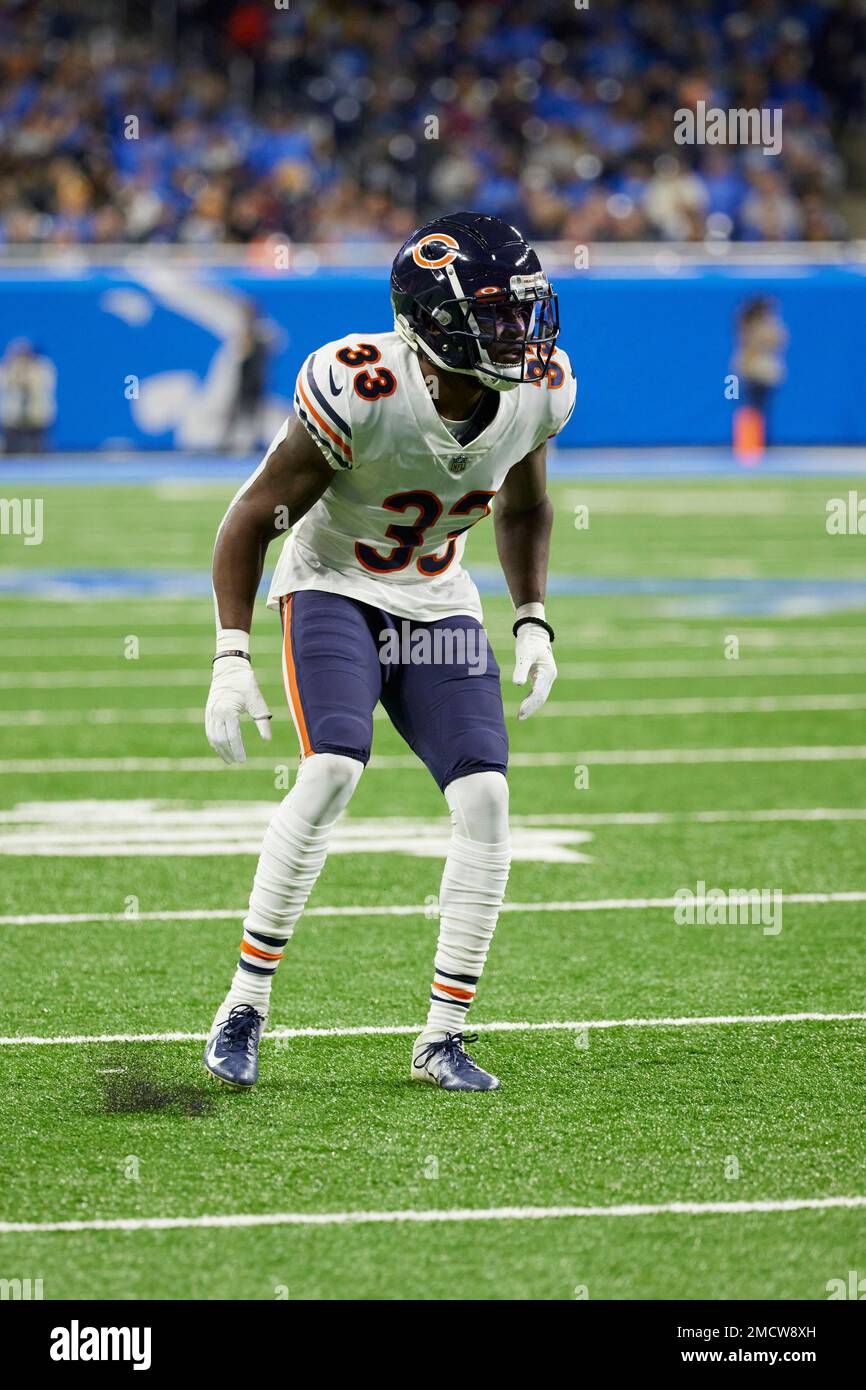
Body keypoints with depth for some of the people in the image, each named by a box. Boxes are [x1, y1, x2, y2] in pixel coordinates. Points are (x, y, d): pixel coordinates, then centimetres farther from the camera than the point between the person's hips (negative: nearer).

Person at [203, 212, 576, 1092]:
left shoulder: (535, 391, -12)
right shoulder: (360, 392, -29)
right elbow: (255, 515, -17)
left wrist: (533, 622, 1)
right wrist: (230, 659, -22)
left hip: (436, 604, 5)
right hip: (334, 588, -5)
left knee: (484, 798, -11)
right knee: (331, 774, -26)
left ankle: (443, 1037, 0)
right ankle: (245, 1005, -13)